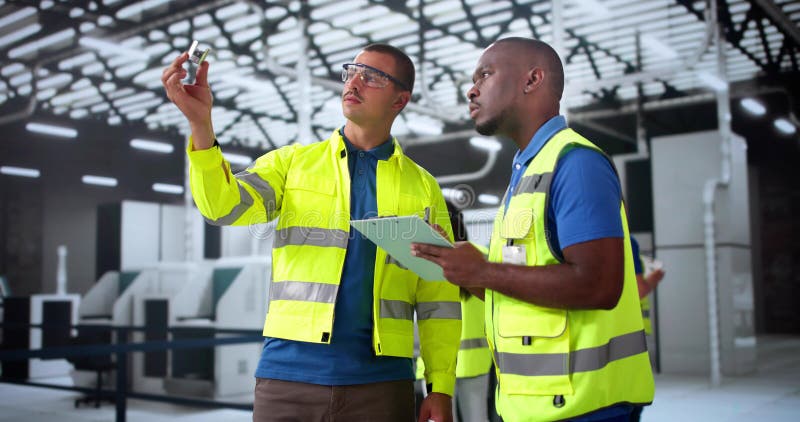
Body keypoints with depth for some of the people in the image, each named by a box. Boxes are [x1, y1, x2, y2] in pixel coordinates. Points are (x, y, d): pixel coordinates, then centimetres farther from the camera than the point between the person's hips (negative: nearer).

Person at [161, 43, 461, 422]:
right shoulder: (292, 163, 9)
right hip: (288, 373, 0)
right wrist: (200, 123, -22)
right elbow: (225, 208, -8)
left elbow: (438, 300, 6)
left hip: (381, 381, 0)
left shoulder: (423, 187, 8)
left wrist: (441, 387, -1)